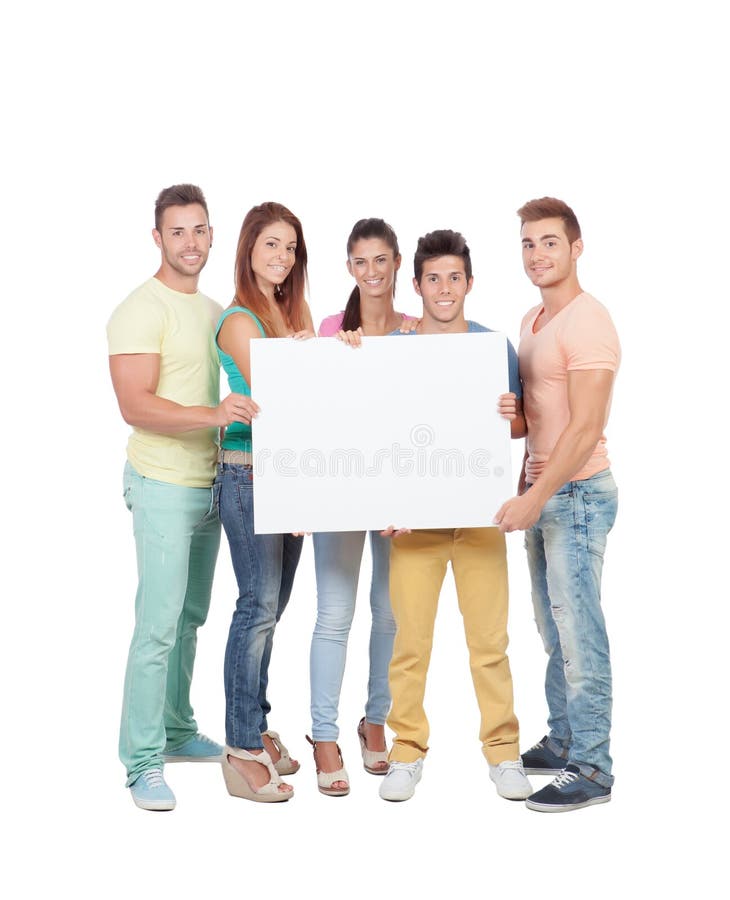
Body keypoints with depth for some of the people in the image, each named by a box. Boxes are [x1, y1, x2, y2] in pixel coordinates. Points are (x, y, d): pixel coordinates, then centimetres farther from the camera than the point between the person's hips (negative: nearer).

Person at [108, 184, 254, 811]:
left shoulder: (214, 310, 14)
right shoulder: (141, 311, -12)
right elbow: (136, 406, -21)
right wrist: (214, 414, -32)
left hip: (210, 484, 8)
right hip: (164, 487, -8)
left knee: (190, 617, 16)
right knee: (159, 625, -8)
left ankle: (177, 730, 29)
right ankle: (142, 763, 2)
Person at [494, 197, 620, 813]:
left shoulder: (588, 322, -14)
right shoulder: (533, 320, 15)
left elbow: (586, 428, -20)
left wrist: (537, 498, -23)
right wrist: (528, 487, 16)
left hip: (577, 492, -9)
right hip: (541, 491, 9)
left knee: (579, 632, -4)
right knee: (553, 629, 16)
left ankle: (590, 768, 6)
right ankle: (562, 743, 28)